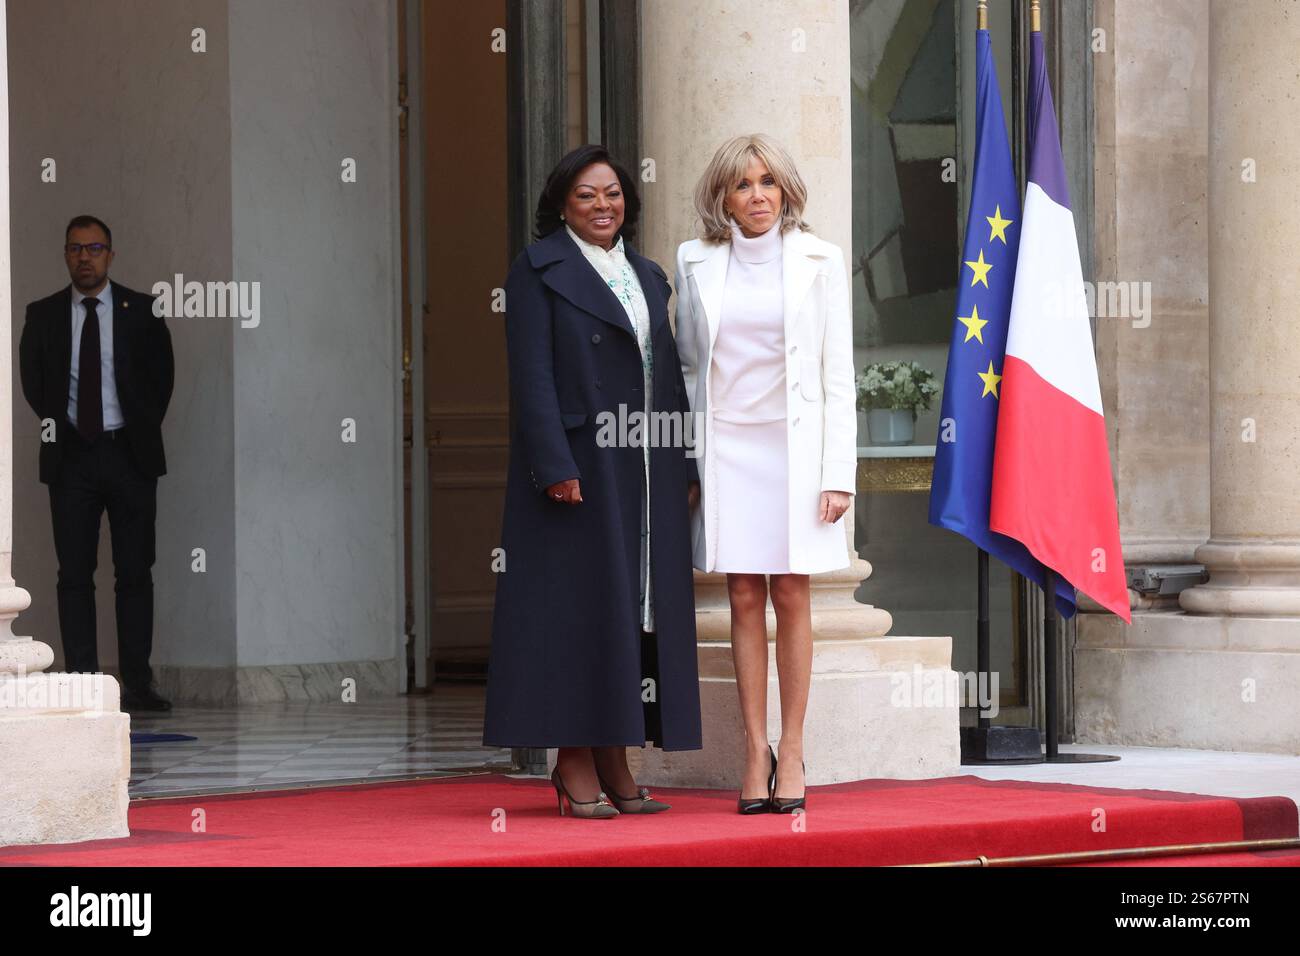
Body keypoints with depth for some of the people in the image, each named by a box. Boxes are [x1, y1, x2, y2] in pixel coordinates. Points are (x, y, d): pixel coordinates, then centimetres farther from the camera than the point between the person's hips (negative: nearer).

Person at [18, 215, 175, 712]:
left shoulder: (142, 311, 4)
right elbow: (31, 378, 11)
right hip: (71, 455, 1)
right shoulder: (42, 315, 6)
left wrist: (144, 429, 1)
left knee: (135, 573, -1)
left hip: (129, 452, -1)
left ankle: (137, 685, 1)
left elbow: (161, 374, 8)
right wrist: (54, 424, 1)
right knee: (74, 574, -2)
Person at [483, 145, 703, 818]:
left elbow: (669, 377, 17)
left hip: (645, 474, 6)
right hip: (577, 469, -6)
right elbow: (533, 377, -9)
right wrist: (556, 467, -18)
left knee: (634, 608, 5)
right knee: (577, 605, -6)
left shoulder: (647, 276, 17)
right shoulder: (539, 270, -2)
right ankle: (574, 765, -3)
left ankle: (614, 764, 9)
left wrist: (685, 466, 10)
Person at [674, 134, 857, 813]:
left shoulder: (818, 263, 2)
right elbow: (686, 363, 13)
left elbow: (839, 375, 1)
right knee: (744, 598, 0)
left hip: (793, 444, -1)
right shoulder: (696, 263, 7)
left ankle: (790, 751, 4)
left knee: (790, 595, -2)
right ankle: (755, 752, 2)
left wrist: (839, 473, -5)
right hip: (724, 445, 1)